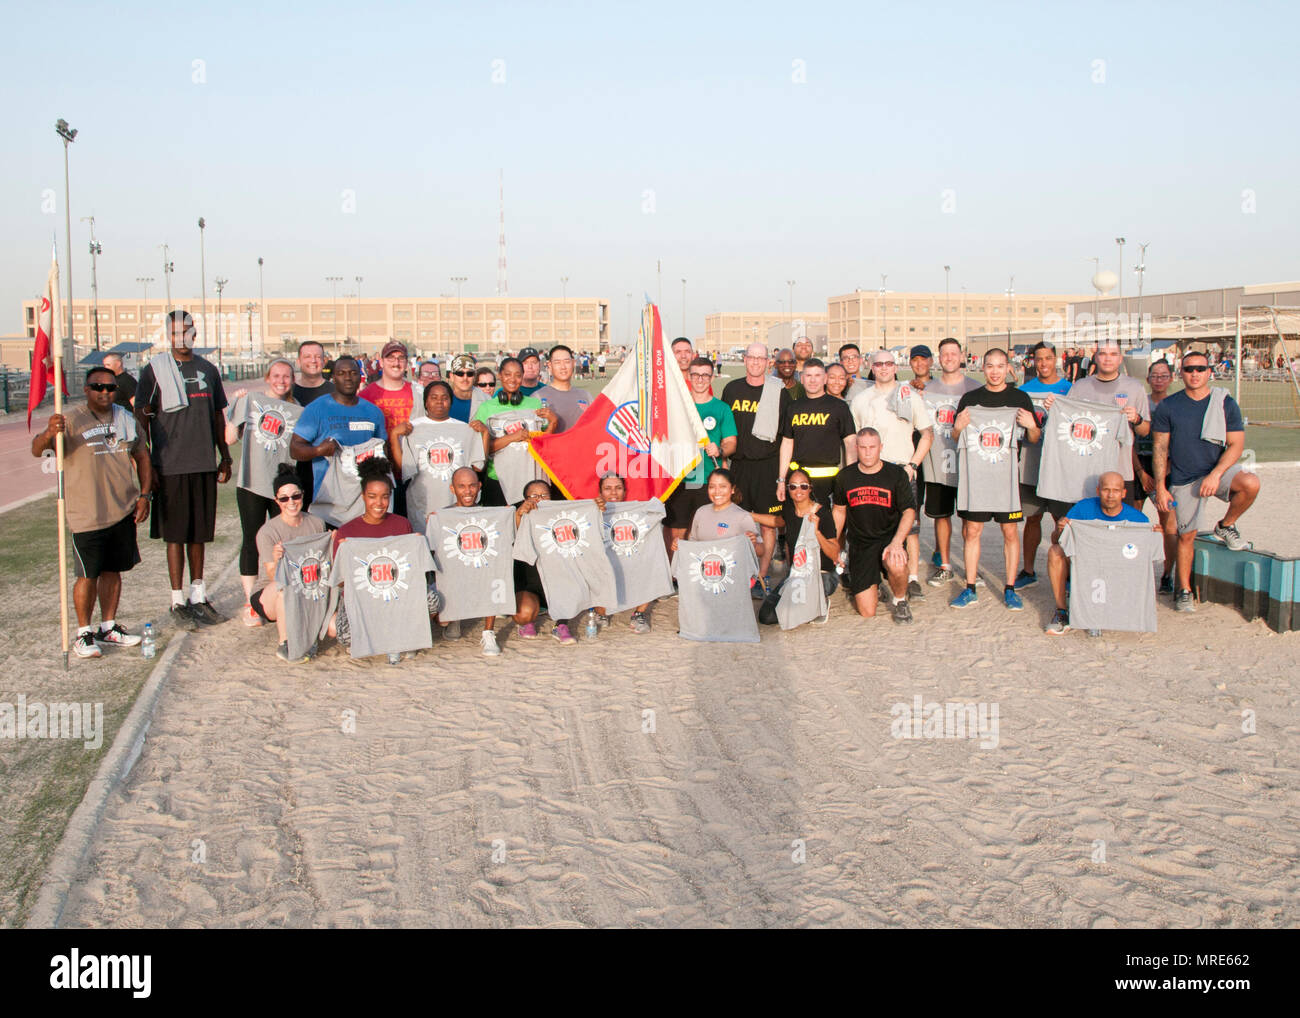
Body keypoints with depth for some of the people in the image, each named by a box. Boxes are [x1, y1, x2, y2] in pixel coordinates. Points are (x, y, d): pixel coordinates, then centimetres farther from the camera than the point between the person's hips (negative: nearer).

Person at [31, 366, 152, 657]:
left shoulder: (126, 419, 8)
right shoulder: (72, 420, -8)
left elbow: (142, 457, 18)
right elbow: (37, 450, -18)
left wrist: (144, 495, 8)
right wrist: (49, 434, -41)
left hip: (123, 512, 5)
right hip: (87, 516, -5)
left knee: (113, 570, 13)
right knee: (88, 575, -1)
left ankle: (108, 628, 25)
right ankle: (84, 633, 12)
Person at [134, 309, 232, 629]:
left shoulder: (207, 370, 12)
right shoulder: (155, 370, -1)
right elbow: (141, 417, -3)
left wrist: (225, 458, 16)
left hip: (204, 464, 4)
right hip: (170, 467, -4)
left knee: (199, 532, 11)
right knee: (176, 534, 0)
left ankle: (198, 596, 21)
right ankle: (178, 601, 7)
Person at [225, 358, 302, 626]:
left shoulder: (298, 412, 11)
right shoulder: (250, 401, 8)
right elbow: (230, 438, 4)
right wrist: (236, 404, 5)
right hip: (252, 483, -1)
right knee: (252, 542, 1)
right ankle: (250, 604, 8)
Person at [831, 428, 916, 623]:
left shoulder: (896, 474, -5)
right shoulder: (845, 476, 2)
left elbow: (909, 511, -8)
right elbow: (839, 510, 15)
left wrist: (896, 542, -24)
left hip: (889, 537, -1)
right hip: (859, 544, 2)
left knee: (896, 564, -40)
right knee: (867, 612, -6)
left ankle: (900, 601, -5)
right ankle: (872, 584, 31)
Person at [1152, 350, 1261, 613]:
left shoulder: (1226, 404, -1)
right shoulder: (1168, 406, -1)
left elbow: (1236, 444, -3)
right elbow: (1160, 448, 1)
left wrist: (1216, 475, -18)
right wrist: (1160, 487, -5)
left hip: (1219, 470, 0)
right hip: (1183, 479, 0)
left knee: (1251, 484, -29)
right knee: (1186, 535, 1)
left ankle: (1226, 526, -1)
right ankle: (1184, 590, 16)